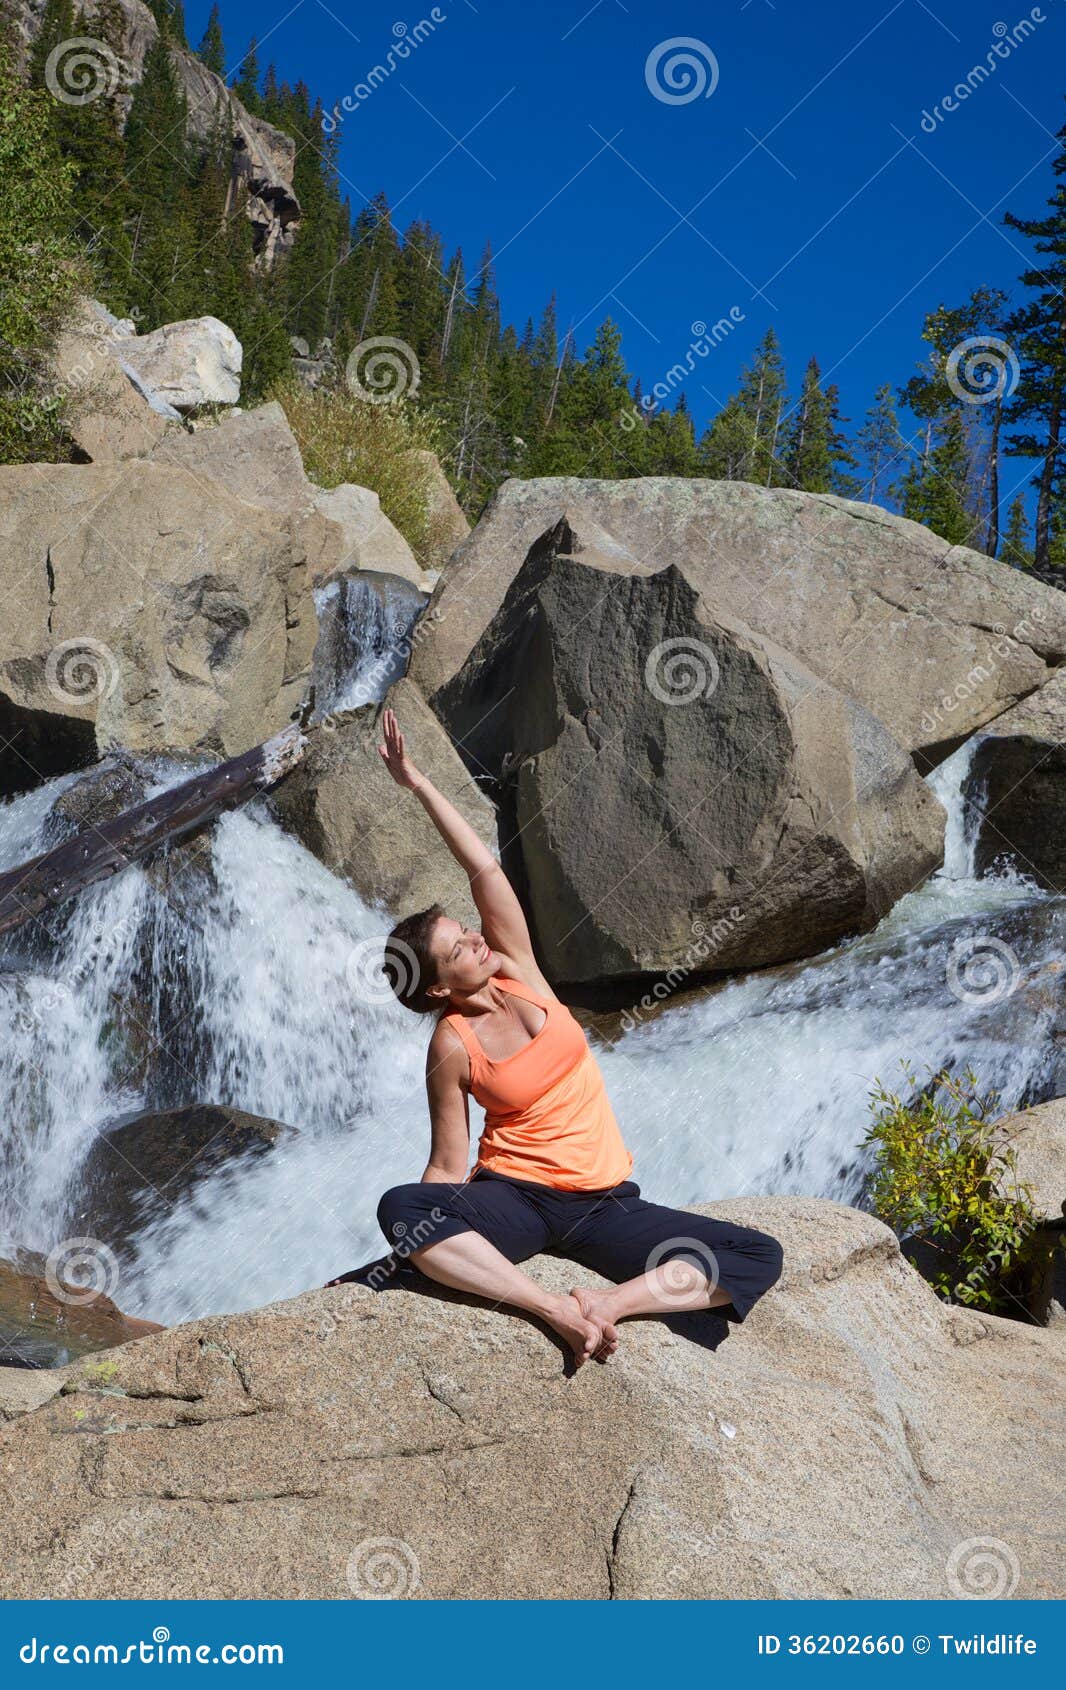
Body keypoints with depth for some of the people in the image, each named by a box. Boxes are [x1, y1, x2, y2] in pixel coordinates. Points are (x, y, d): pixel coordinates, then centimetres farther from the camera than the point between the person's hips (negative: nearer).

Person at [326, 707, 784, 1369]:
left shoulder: (516, 970, 3)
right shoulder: (452, 1047, -6)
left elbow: (484, 867, -6)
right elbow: (447, 1167, -3)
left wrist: (418, 783, -8)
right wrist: (413, 1243, -13)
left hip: (602, 1203, 4)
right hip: (514, 1197, -3)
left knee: (760, 1257, -13)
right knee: (399, 1207, -37)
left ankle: (606, 1301, -22)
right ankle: (558, 1310, -38)